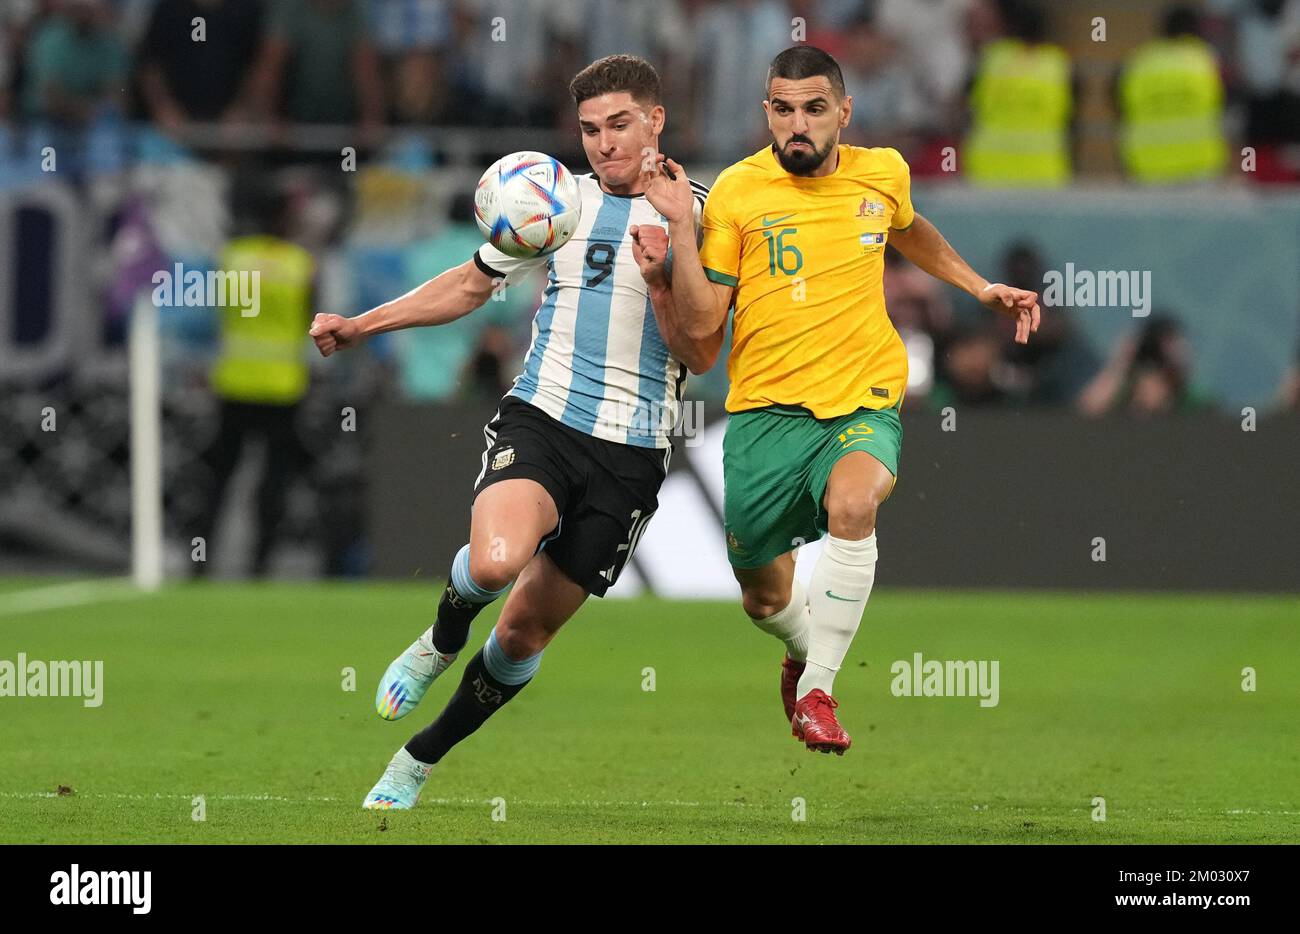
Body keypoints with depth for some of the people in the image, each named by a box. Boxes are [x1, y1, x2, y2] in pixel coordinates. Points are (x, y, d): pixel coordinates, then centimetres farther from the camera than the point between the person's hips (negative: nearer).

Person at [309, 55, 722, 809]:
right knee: (496, 561, -30)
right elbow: (471, 285, 21)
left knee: (528, 627, 4)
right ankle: (443, 641, 4)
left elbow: (701, 356, -3)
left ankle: (420, 760, 24)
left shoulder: (699, 216, 1)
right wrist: (360, 326, 17)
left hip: (631, 454, 0)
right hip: (541, 418, 0)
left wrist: (660, 283, -19)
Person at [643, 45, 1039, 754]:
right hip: (767, 410, 0)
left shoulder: (882, 172, 5)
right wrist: (681, 225, -15)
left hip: (864, 405, 0)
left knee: (852, 503, -34)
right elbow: (699, 321, -6)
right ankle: (805, 650, 44)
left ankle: (817, 685, -19)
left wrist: (979, 286, 25)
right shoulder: (738, 191, -4)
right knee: (767, 599, 5)